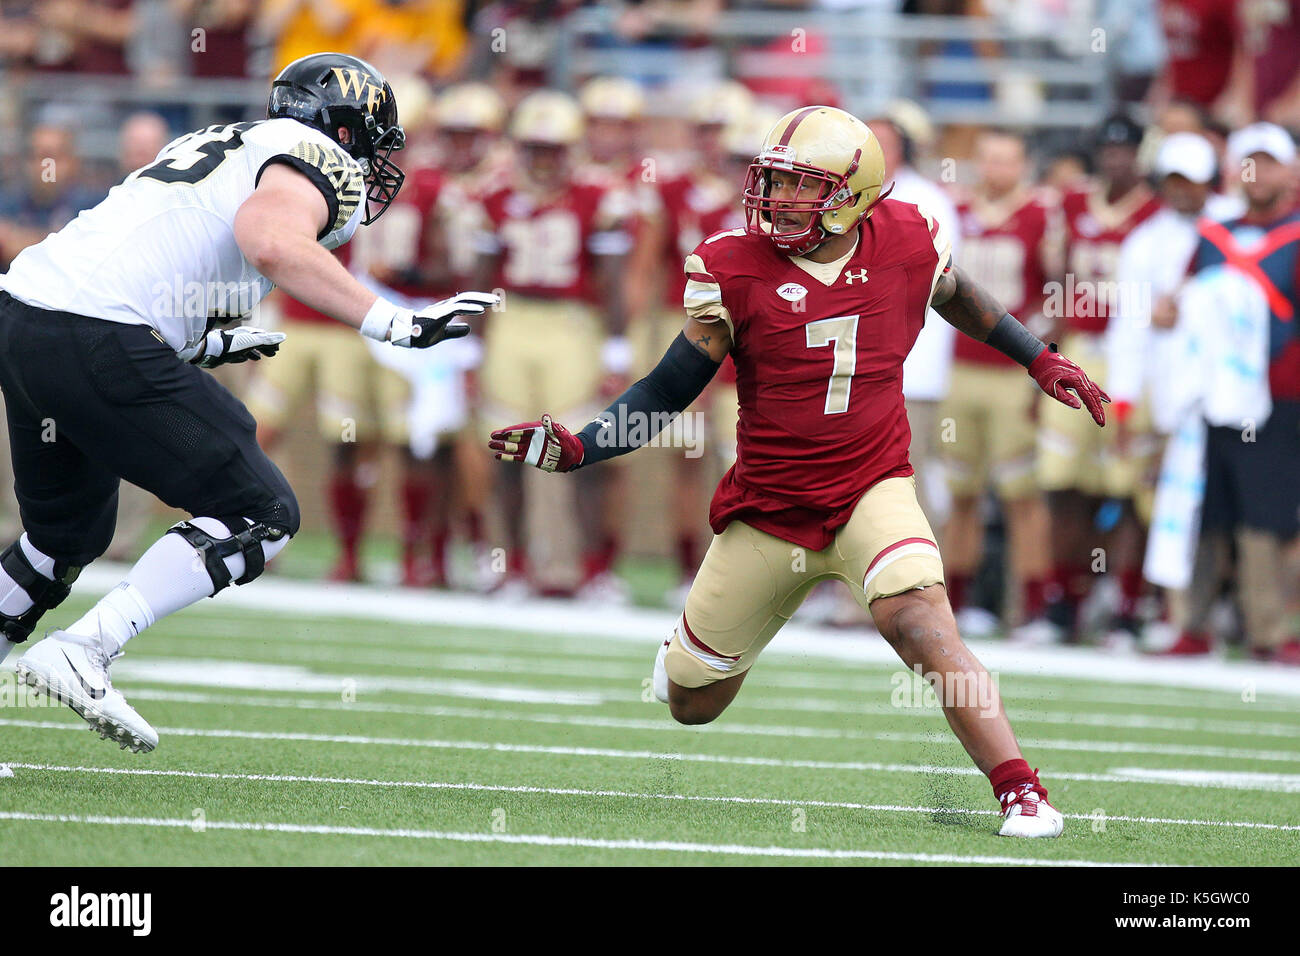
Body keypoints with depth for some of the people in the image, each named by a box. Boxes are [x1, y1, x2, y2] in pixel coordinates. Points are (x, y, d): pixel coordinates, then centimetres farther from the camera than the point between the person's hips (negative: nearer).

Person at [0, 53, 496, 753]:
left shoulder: (221, 145, 28)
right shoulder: (322, 159, 3)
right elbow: (273, 244, -19)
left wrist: (202, 346, 30)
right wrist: (403, 326, -19)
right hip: (104, 344, -9)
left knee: (68, 535, 27)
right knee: (260, 515, -2)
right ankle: (81, 652, -12)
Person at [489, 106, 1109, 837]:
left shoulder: (906, 243, -6)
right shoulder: (735, 269, -10)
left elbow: (956, 296, 18)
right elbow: (671, 390, -2)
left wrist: (1042, 361, 22)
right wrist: (577, 449, -14)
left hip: (872, 491, -1)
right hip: (770, 508, 1)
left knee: (922, 627, -29)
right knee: (693, 702, 11)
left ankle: (1021, 790, -22)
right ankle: (688, 655, 50)